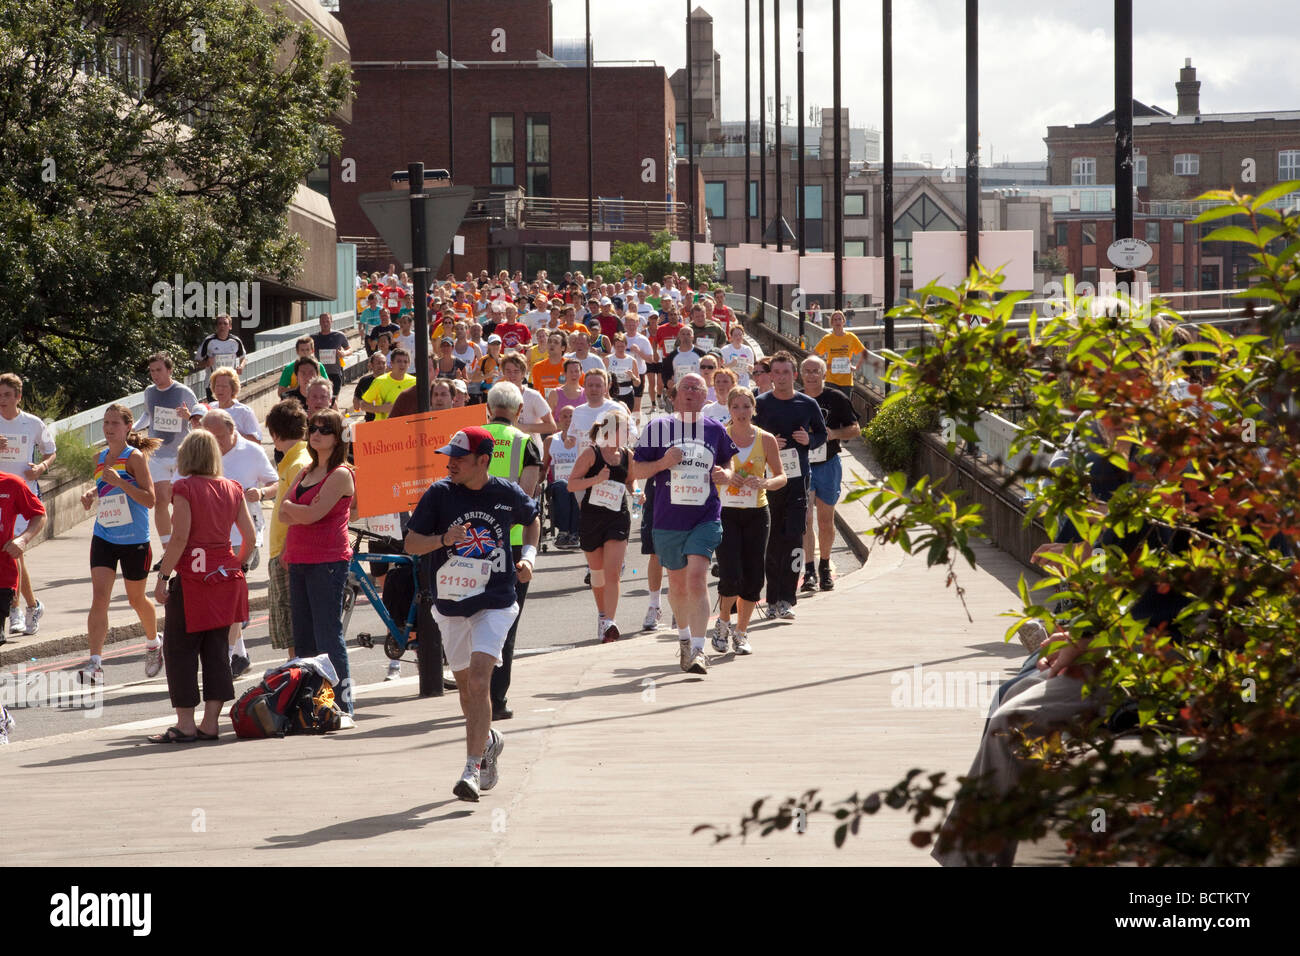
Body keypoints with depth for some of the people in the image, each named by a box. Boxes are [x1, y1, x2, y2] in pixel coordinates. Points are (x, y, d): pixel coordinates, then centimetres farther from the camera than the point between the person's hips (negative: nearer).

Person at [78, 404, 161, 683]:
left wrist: (119, 482, -27)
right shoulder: (100, 458, 6)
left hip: (134, 540, -4)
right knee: (99, 597, -12)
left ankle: (153, 643, 43)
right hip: (103, 538, 4)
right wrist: (92, 494, 3)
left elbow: (149, 499, -18)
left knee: (137, 599, 13)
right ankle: (95, 663, -18)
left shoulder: (135, 457, -12)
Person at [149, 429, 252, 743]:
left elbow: (179, 538, -15)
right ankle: (210, 723, 9)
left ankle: (185, 724, -1)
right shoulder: (231, 489, 6)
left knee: (180, 650, 1)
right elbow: (249, 536, 7)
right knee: (216, 649, 9)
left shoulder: (185, 488, -9)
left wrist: (163, 577, -11)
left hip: (192, 577, -6)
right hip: (225, 574, 6)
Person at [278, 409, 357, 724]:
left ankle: (343, 707, -8)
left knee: (328, 637, -10)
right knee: (303, 638, 8)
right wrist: (303, 514, -7)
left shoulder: (340, 474, -7)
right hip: (299, 561, 8)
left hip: (327, 561, -8)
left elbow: (313, 513, -17)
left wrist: (291, 507, 2)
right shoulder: (306, 473, 18)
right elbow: (284, 514, 12)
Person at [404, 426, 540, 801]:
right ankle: (488, 740, 44)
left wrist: (528, 554, 3)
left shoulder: (508, 494, -3)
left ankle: (473, 767, -21)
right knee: (464, 683, 15)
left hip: (494, 604, -3)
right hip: (450, 604, 3)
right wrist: (444, 539, -23)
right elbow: (411, 544, -4)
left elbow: (533, 520, 19)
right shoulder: (439, 494, -5)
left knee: (479, 678, -19)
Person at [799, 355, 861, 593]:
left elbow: (855, 429, 2)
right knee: (805, 518, -11)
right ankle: (809, 572, -13)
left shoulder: (836, 399, -1)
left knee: (826, 521, 9)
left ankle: (825, 568, 24)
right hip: (801, 465, 0)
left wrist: (833, 434, -16)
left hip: (828, 464, 0)